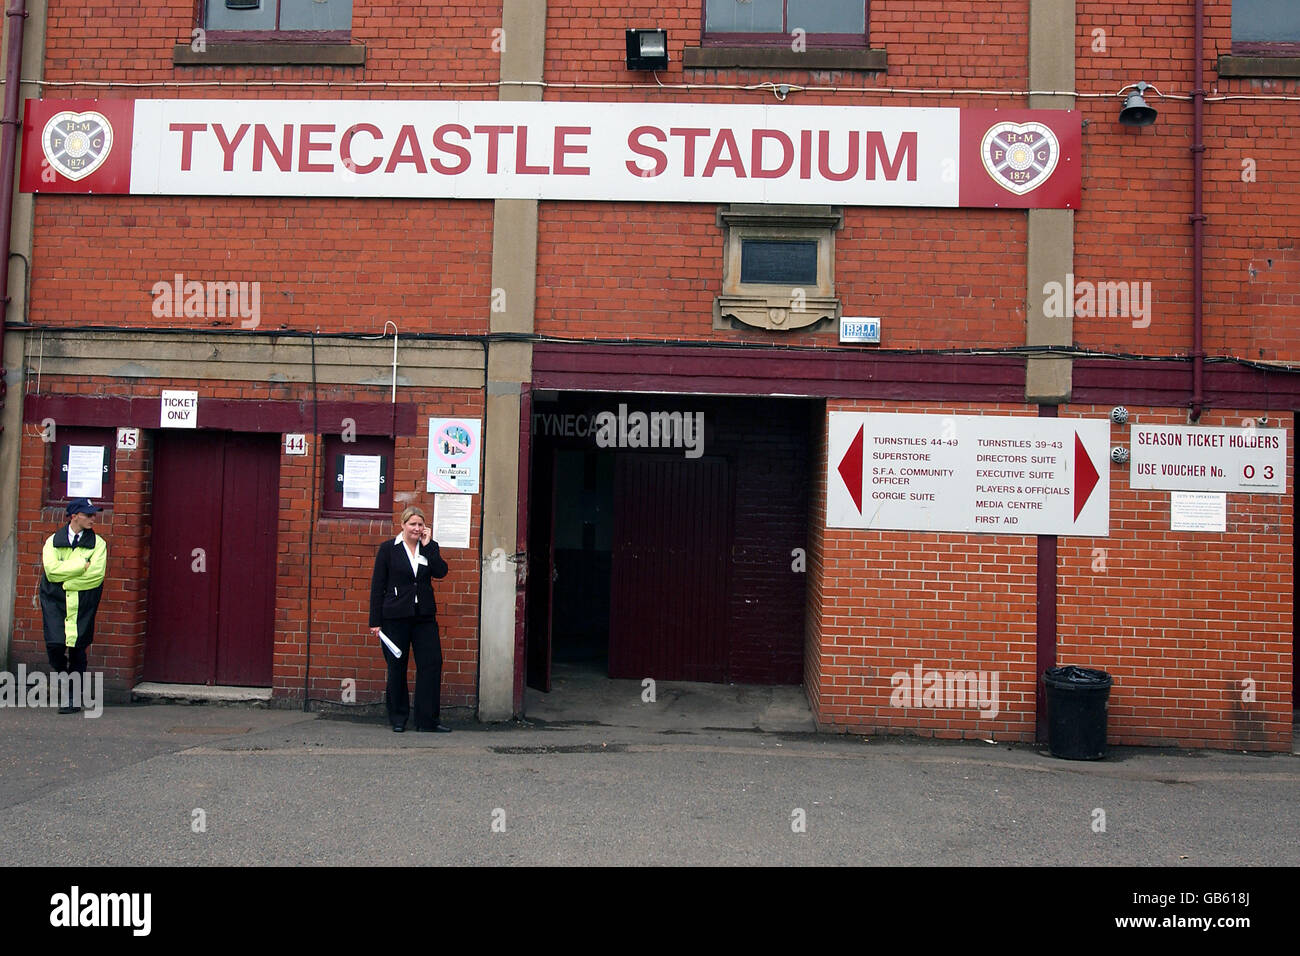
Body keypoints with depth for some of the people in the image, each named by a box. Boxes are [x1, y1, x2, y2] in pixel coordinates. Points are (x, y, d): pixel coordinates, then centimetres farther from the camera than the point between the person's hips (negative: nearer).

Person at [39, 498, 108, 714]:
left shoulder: (98, 543, 2)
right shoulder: (53, 541, 5)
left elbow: (97, 574, -11)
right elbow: (52, 570, -11)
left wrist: (66, 580, -10)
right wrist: (82, 564, -12)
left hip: (83, 603, 0)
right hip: (55, 600, 0)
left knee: (77, 648, 2)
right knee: (54, 644, -12)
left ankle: (73, 698, 12)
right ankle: (62, 677, 20)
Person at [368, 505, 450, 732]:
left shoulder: (430, 548, 10)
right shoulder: (389, 549, 1)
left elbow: (441, 571, -8)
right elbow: (377, 585, 0)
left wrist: (428, 545, -8)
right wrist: (375, 621, -4)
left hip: (424, 616, 3)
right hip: (396, 616, -2)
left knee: (432, 663, -4)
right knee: (397, 667, 5)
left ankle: (427, 720, 3)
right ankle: (398, 718, 18)